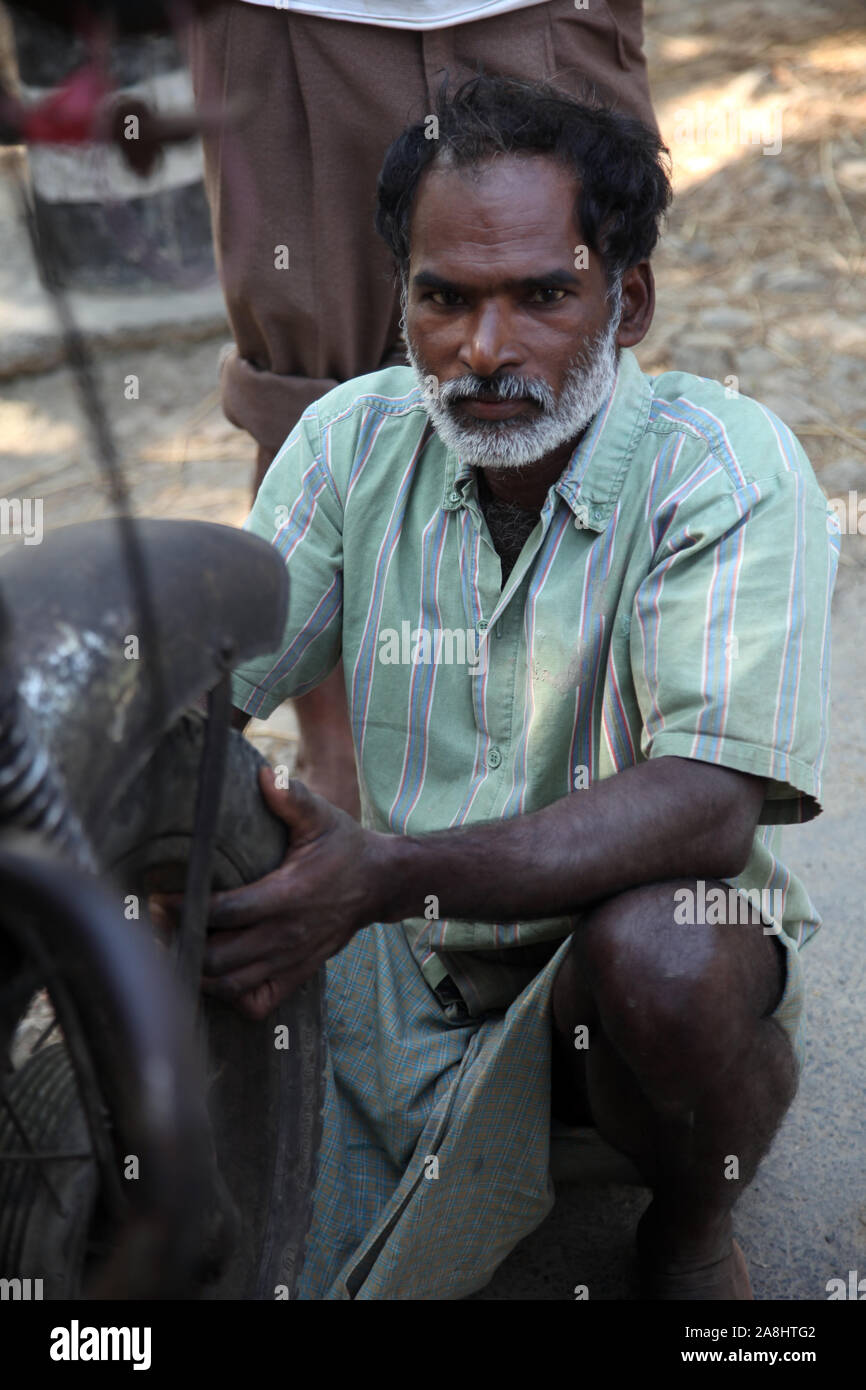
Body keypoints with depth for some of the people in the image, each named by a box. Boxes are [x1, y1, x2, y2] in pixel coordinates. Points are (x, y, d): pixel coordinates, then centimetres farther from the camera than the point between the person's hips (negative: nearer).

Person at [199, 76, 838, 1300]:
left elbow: (707, 807, -29)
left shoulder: (729, 466, -18)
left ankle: (693, 1234, -4)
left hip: (652, 921, -3)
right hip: (404, 964, 3)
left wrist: (389, 872, -42)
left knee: (659, 955, -37)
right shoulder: (352, 439, -4)